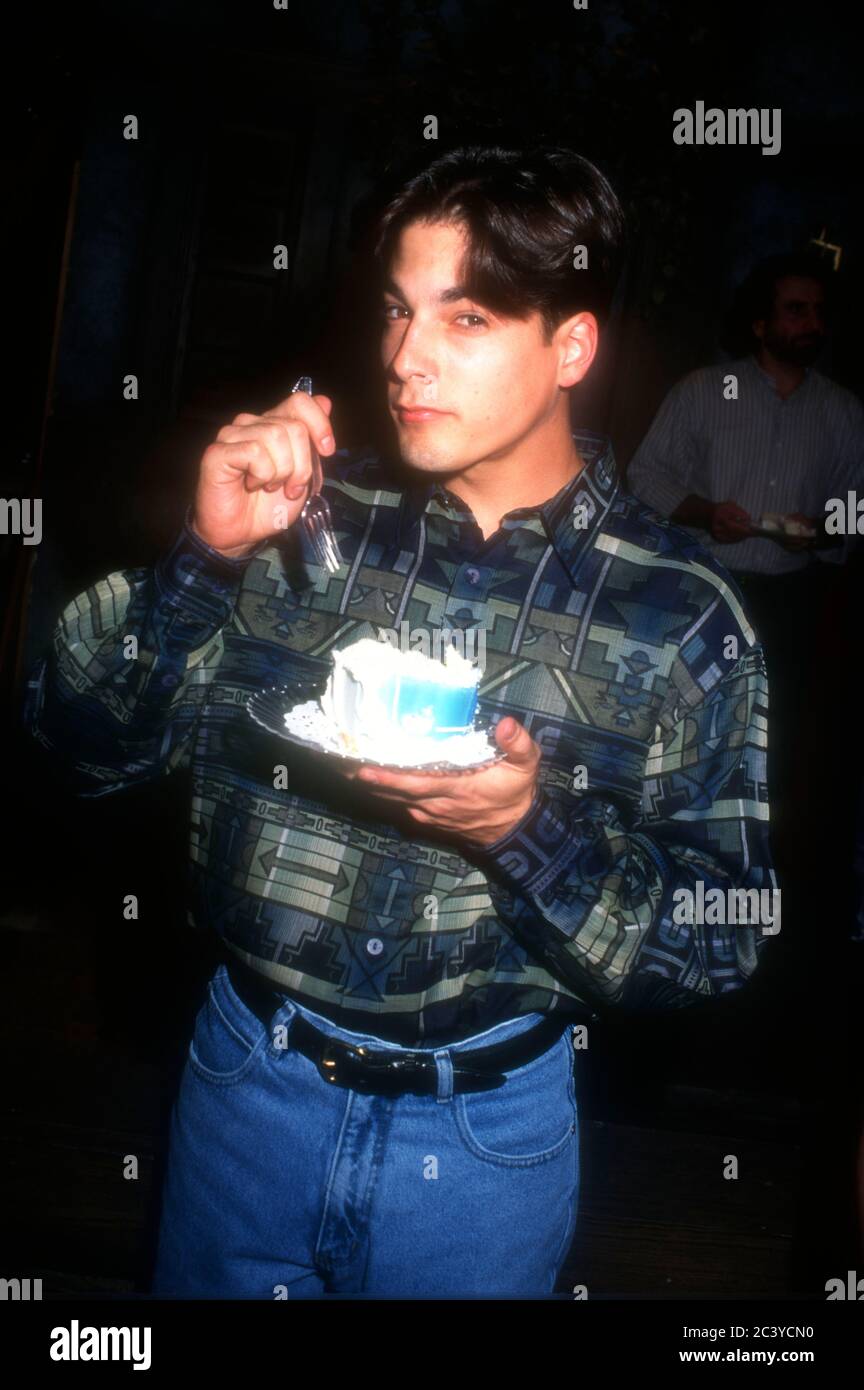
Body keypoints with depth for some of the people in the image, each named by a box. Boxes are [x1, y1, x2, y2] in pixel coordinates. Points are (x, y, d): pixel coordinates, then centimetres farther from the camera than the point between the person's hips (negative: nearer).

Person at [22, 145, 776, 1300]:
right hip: (245, 1076, 2)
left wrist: (531, 829, -27)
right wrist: (204, 553, -22)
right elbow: (86, 743, -7)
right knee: (203, 1283, 24)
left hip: (484, 1125, -1)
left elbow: (728, 940, -9)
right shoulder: (307, 518, -8)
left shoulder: (679, 610, -12)